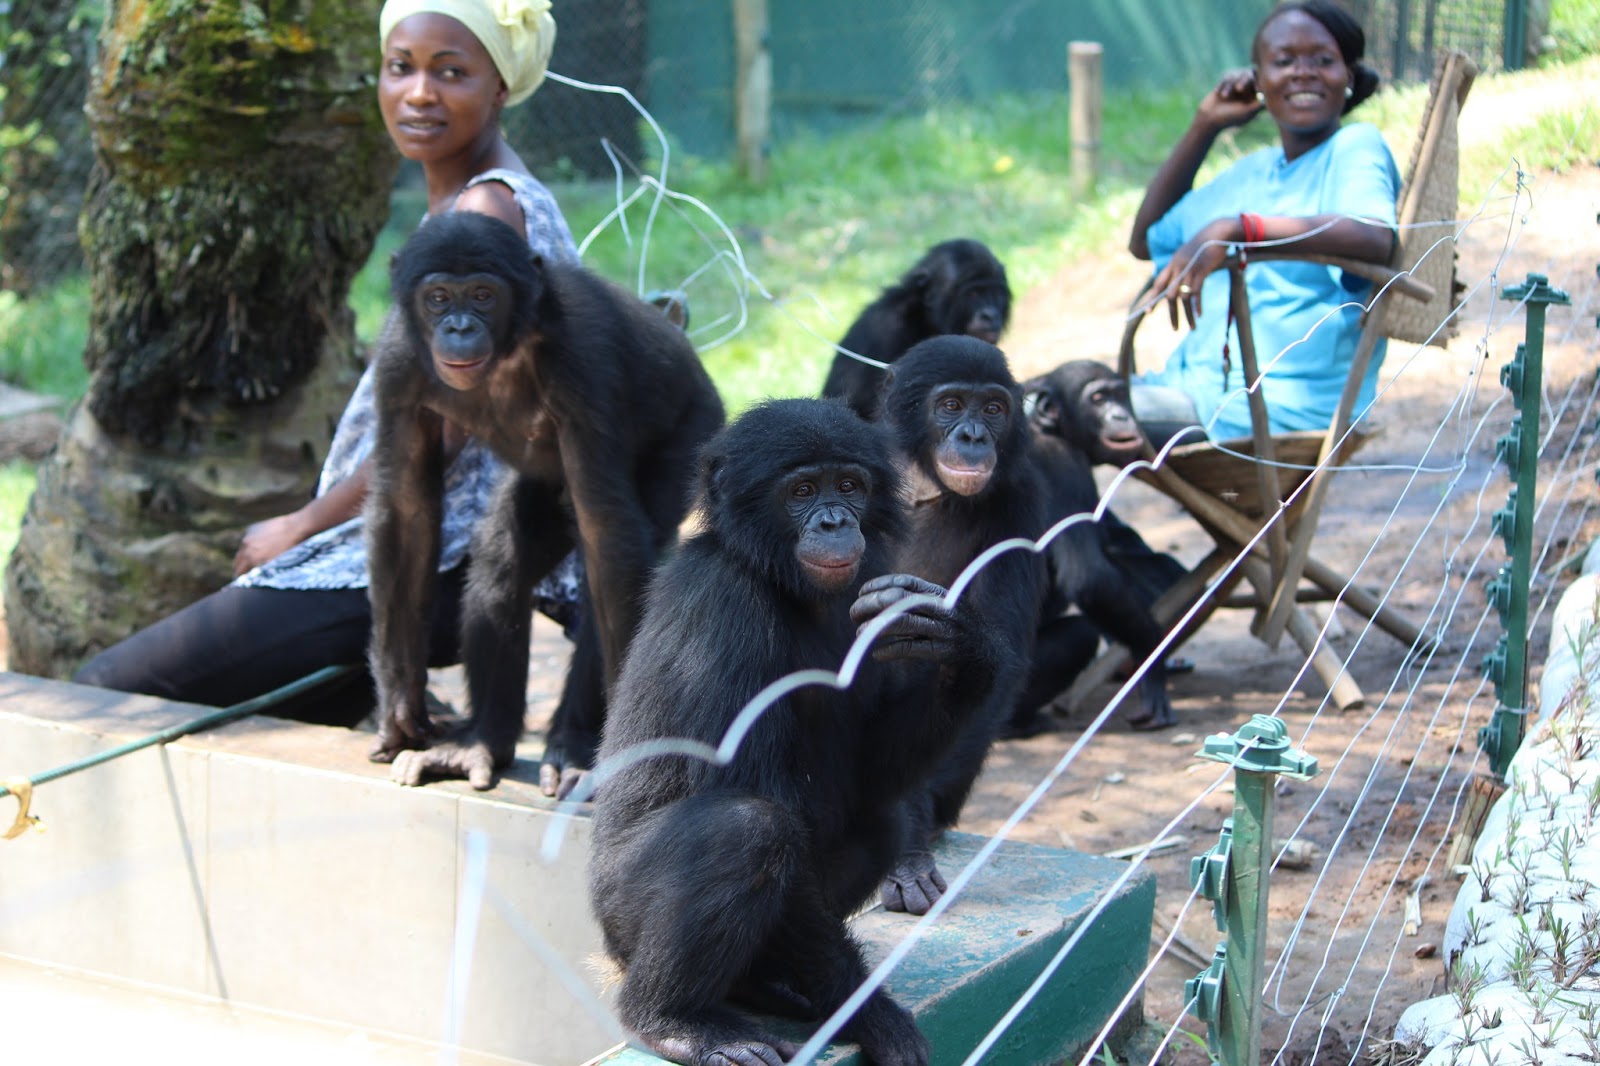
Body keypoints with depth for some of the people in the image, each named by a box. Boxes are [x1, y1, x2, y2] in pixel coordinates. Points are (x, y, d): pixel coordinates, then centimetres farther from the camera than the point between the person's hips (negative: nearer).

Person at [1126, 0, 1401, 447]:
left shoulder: (1356, 146, -2)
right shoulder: (1253, 171, 22)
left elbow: (1375, 238, -24)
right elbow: (1145, 240, 27)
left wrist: (1233, 228, -33)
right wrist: (1204, 125, 19)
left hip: (1284, 406, -8)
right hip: (1192, 383, 8)